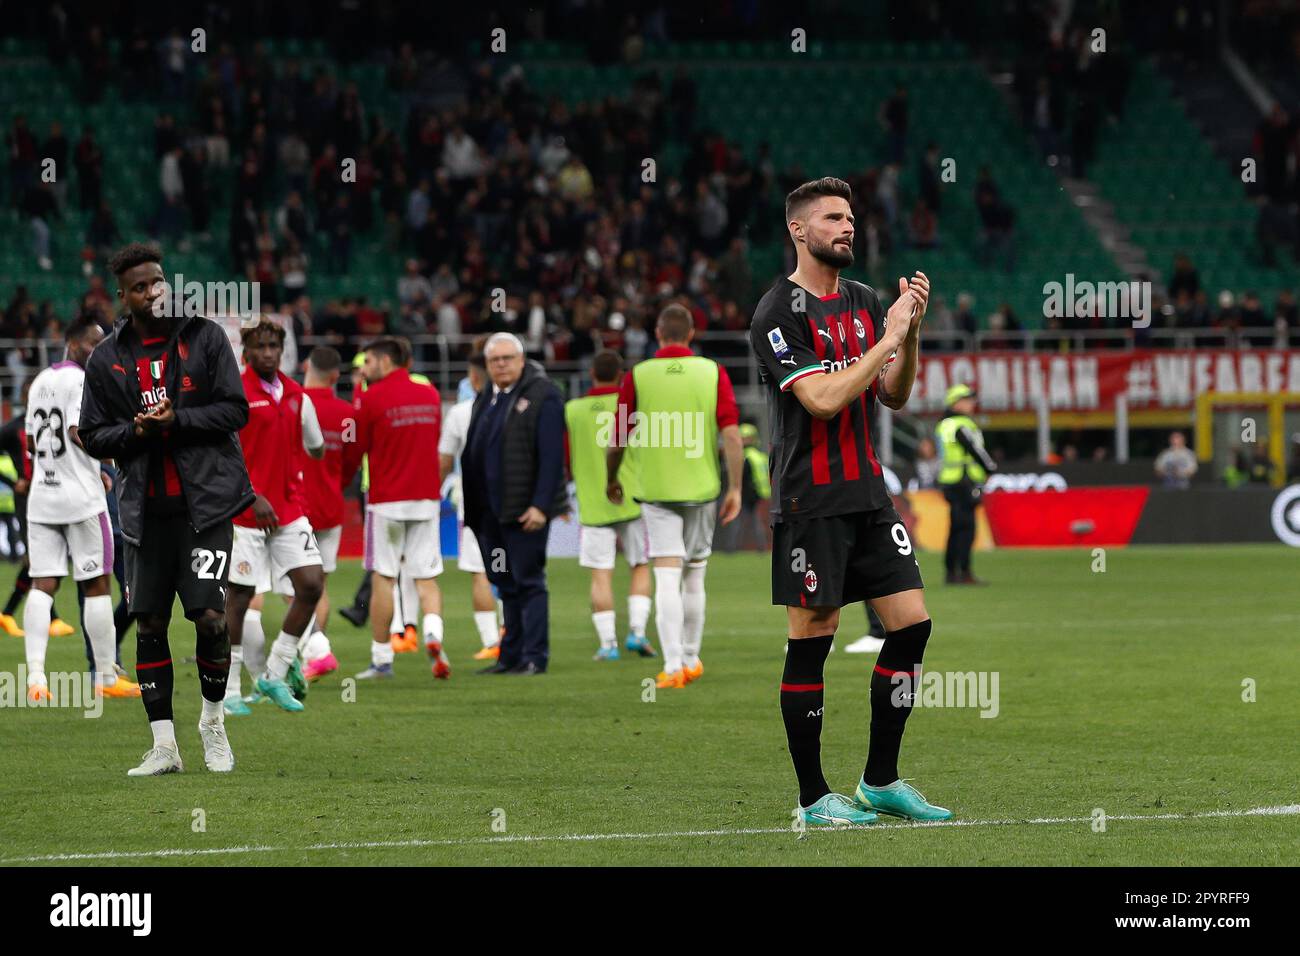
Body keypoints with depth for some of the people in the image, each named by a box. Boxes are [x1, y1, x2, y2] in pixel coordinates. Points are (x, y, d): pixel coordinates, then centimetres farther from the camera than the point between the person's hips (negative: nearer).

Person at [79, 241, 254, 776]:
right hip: (146, 507, 3)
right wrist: (135, 431, -11)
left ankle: (213, 721, 15)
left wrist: (178, 421, -15)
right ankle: (163, 746, 9)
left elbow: (235, 410, -3)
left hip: (204, 501, -3)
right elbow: (93, 437, 8)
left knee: (210, 616, -10)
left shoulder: (205, 337, 0)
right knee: (149, 624, 1)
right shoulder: (106, 360, 6)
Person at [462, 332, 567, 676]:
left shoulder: (541, 395, -7)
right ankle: (511, 656, 15)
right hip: (490, 511, 7)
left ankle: (534, 657, -2)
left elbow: (551, 455, -13)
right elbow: (472, 453, 18)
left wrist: (541, 506, -19)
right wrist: (471, 509, 12)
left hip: (524, 510, -7)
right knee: (506, 584, 10)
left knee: (528, 581, -5)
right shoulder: (485, 399, 17)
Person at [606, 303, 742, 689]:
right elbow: (731, 433, -8)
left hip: (656, 491, -2)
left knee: (667, 578, -6)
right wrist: (735, 488, -4)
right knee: (694, 578, 17)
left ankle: (673, 667, -17)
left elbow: (618, 439, 3)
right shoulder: (713, 373, 0)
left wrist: (611, 480, 20)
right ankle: (691, 660, 27)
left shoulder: (637, 376, -2)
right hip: (702, 489, 2)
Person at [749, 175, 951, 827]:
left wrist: (911, 332, -2)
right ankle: (813, 798, 4)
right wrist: (887, 339, -17)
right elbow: (822, 399, -20)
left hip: (869, 494, 7)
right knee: (811, 642, -3)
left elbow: (895, 395, 13)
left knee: (912, 623, 2)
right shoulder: (779, 314, -10)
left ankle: (880, 781, 12)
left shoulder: (864, 303, 14)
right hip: (811, 500, -7)